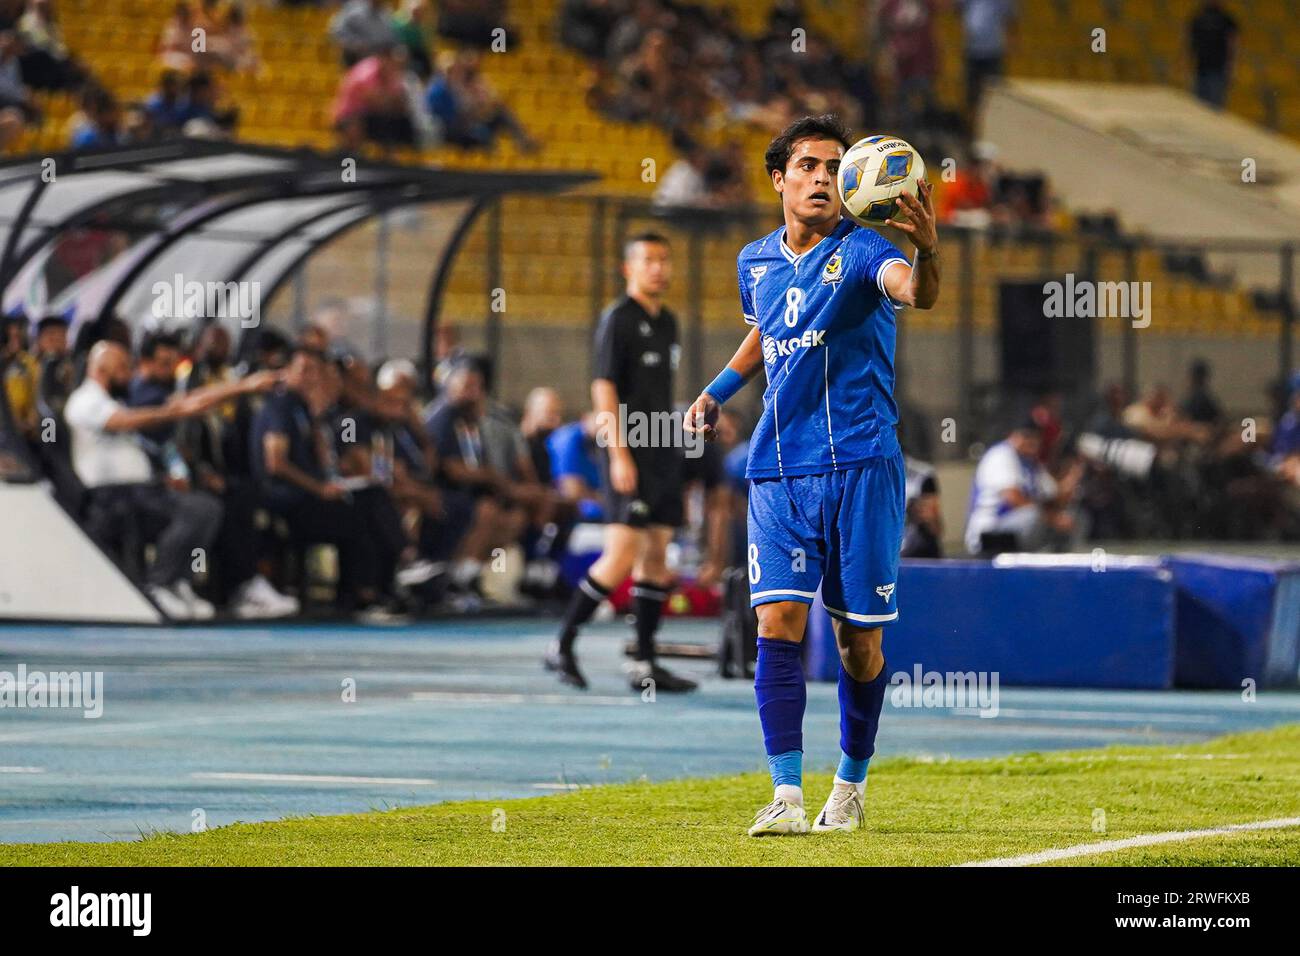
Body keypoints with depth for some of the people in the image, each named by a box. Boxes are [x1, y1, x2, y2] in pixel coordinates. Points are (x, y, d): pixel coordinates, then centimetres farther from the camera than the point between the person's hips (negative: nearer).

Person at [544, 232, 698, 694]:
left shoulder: (667, 322, 16)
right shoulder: (618, 319, -7)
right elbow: (604, 388, -13)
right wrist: (619, 454, -21)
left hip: (664, 454, 8)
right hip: (632, 454, -8)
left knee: (656, 556, 6)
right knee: (622, 557, -14)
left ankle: (645, 664, 8)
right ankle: (562, 647, -5)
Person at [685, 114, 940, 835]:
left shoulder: (861, 251, -6)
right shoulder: (756, 263, 11)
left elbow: (916, 293, -29)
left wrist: (926, 252, -50)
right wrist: (717, 391, 20)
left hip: (859, 468, -3)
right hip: (777, 472, 3)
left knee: (859, 639, 4)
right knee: (778, 625, -11)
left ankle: (850, 784, 23)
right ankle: (787, 796, -14)